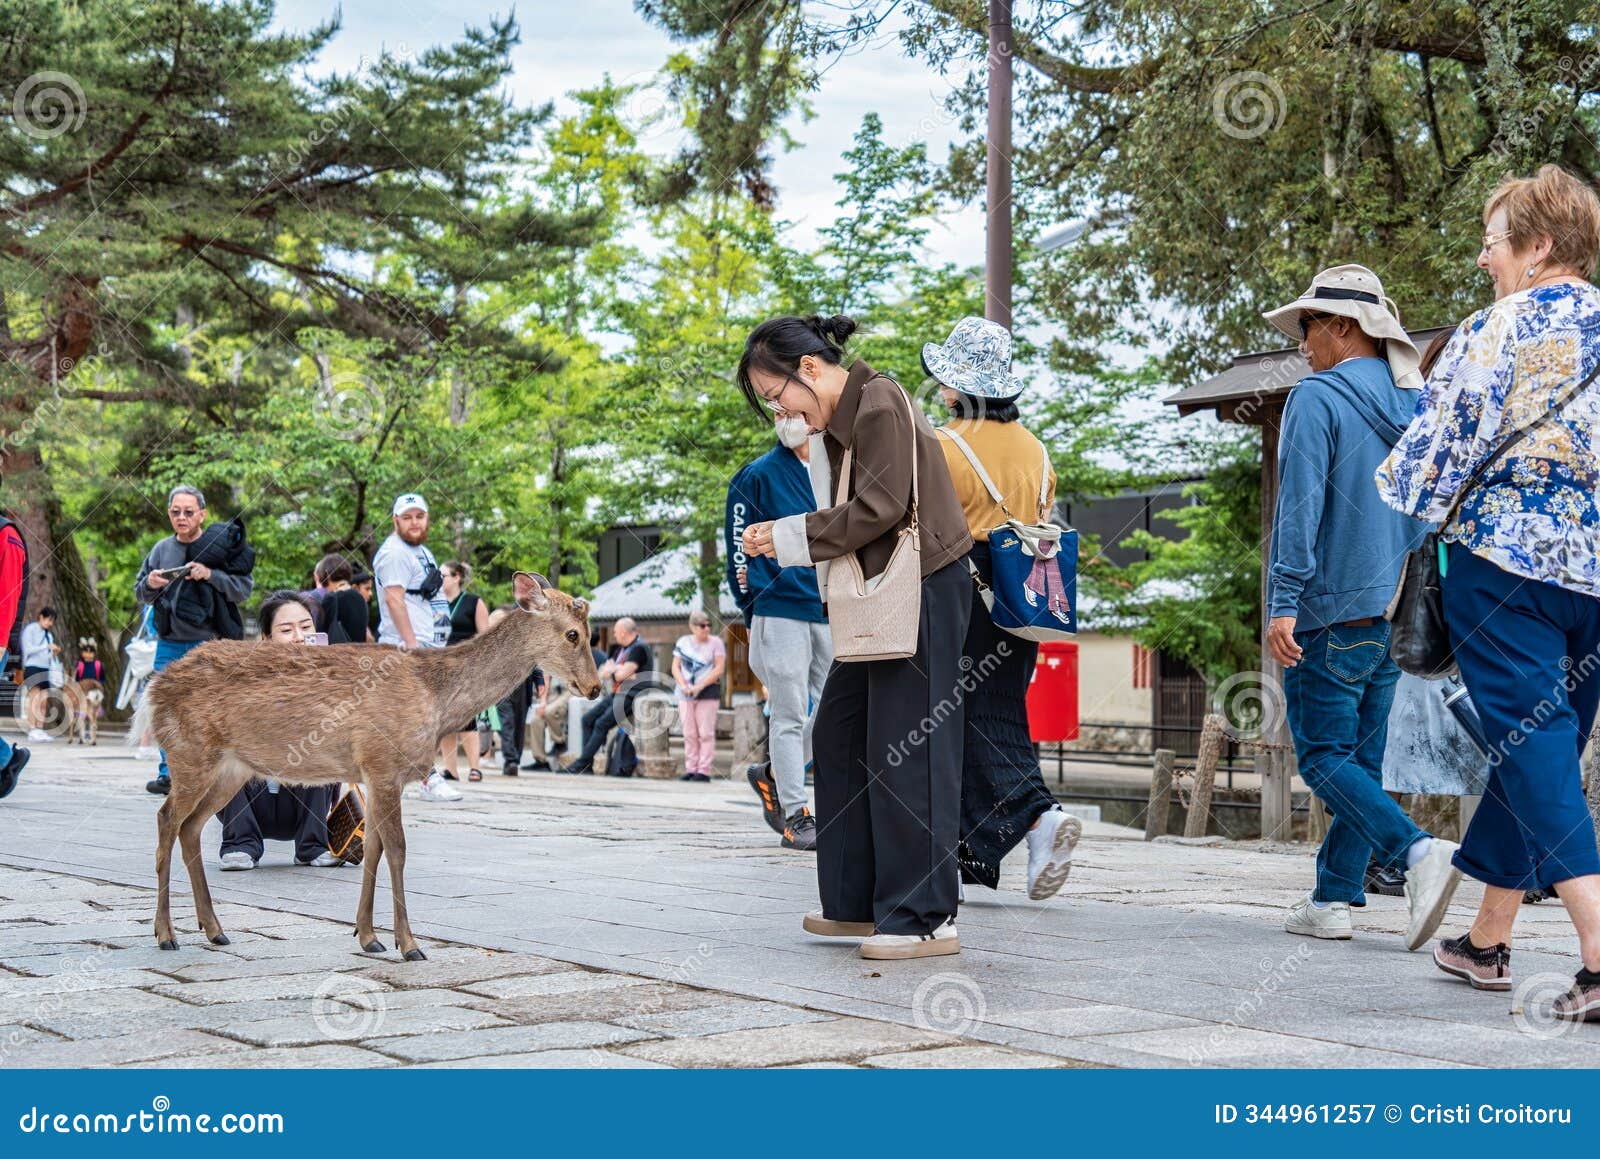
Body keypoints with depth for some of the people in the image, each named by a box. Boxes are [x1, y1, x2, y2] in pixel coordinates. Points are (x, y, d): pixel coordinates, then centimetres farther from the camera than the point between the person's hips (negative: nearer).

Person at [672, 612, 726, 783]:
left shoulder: (716, 642, -1)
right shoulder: (683, 642, 10)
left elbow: (719, 669, -9)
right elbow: (675, 667, 9)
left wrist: (700, 686, -15)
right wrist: (683, 685, -9)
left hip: (708, 692, -4)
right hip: (686, 693, 4)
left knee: (705, 733, -6)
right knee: (689, 733, 4)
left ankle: (704, 770, -6)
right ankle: (690, 769, 8)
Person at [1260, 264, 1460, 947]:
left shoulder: (1319, 397, -8)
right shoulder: (1418, 405, 13)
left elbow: (1300, 505, -16)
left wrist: (1284, 602, -18)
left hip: (1330, 615, -7)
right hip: (1396, 616, 7)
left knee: (1324, 757, -3)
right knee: (1363, 759, 10)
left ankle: (1417, 851, -21)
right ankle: (1331, 900, 12)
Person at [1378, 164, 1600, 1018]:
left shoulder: (1498, 327, -7)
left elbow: (1442, 441, -9)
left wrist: (1404, 498, 9)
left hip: (1504, 556, -6)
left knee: (1531, 747, -7)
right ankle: (1487, 939, 26)